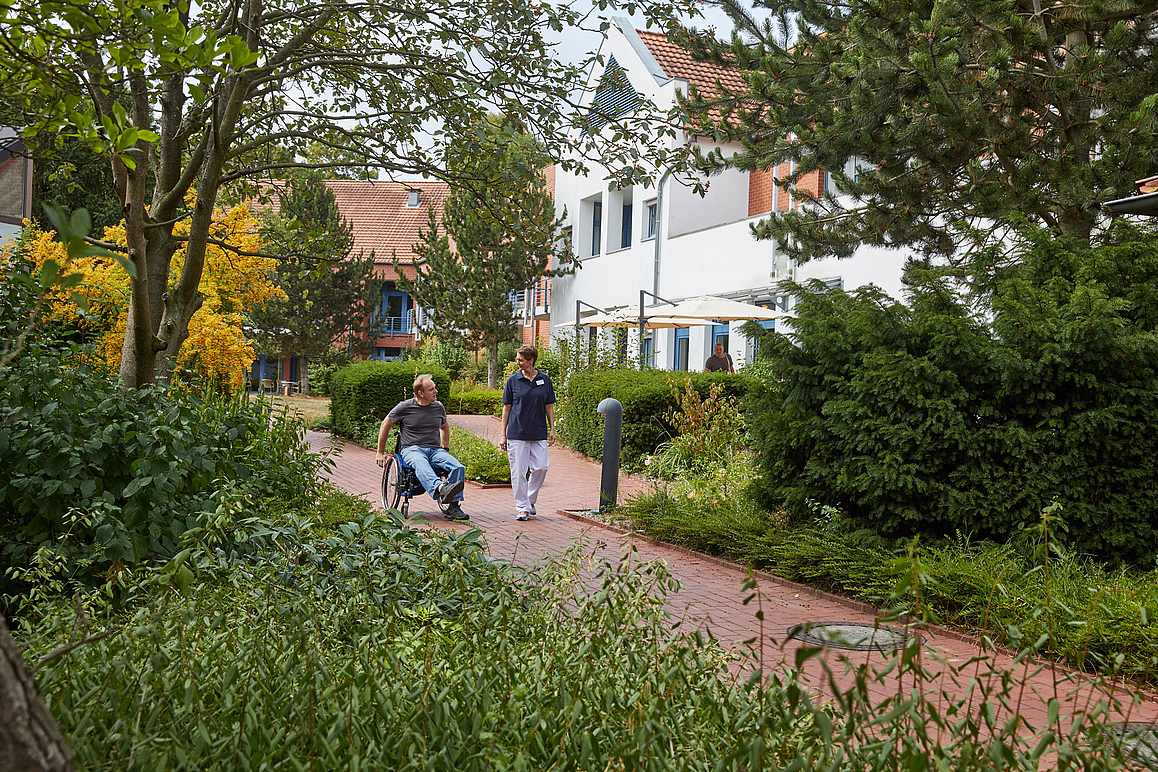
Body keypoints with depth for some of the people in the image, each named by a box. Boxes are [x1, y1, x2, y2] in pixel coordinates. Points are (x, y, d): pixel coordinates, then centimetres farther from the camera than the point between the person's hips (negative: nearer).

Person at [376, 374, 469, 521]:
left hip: (435, 450, 4)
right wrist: (381, 453, 15)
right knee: (420, 464, -42)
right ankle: (441, 489, -69)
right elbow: (385, 426, 13)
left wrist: (445, 449, 26)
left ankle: (453, 506, -32)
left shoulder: (439, 407, 14)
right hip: (412, 450, -4)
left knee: (458, 467, -28)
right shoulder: (404, 407, 2)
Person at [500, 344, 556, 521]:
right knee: (519, 471, -1)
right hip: (517, 433, -1)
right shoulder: (513, 381, 2)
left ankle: (531, 500, 20)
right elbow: (506, 408, 4)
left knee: (541, 467, -2)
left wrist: (552, 429, 4)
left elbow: (549, 406, 11)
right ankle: (522, 507, 9)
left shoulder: (545, 380, 5)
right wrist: (503, 435, 2)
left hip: (539, 433, 1)